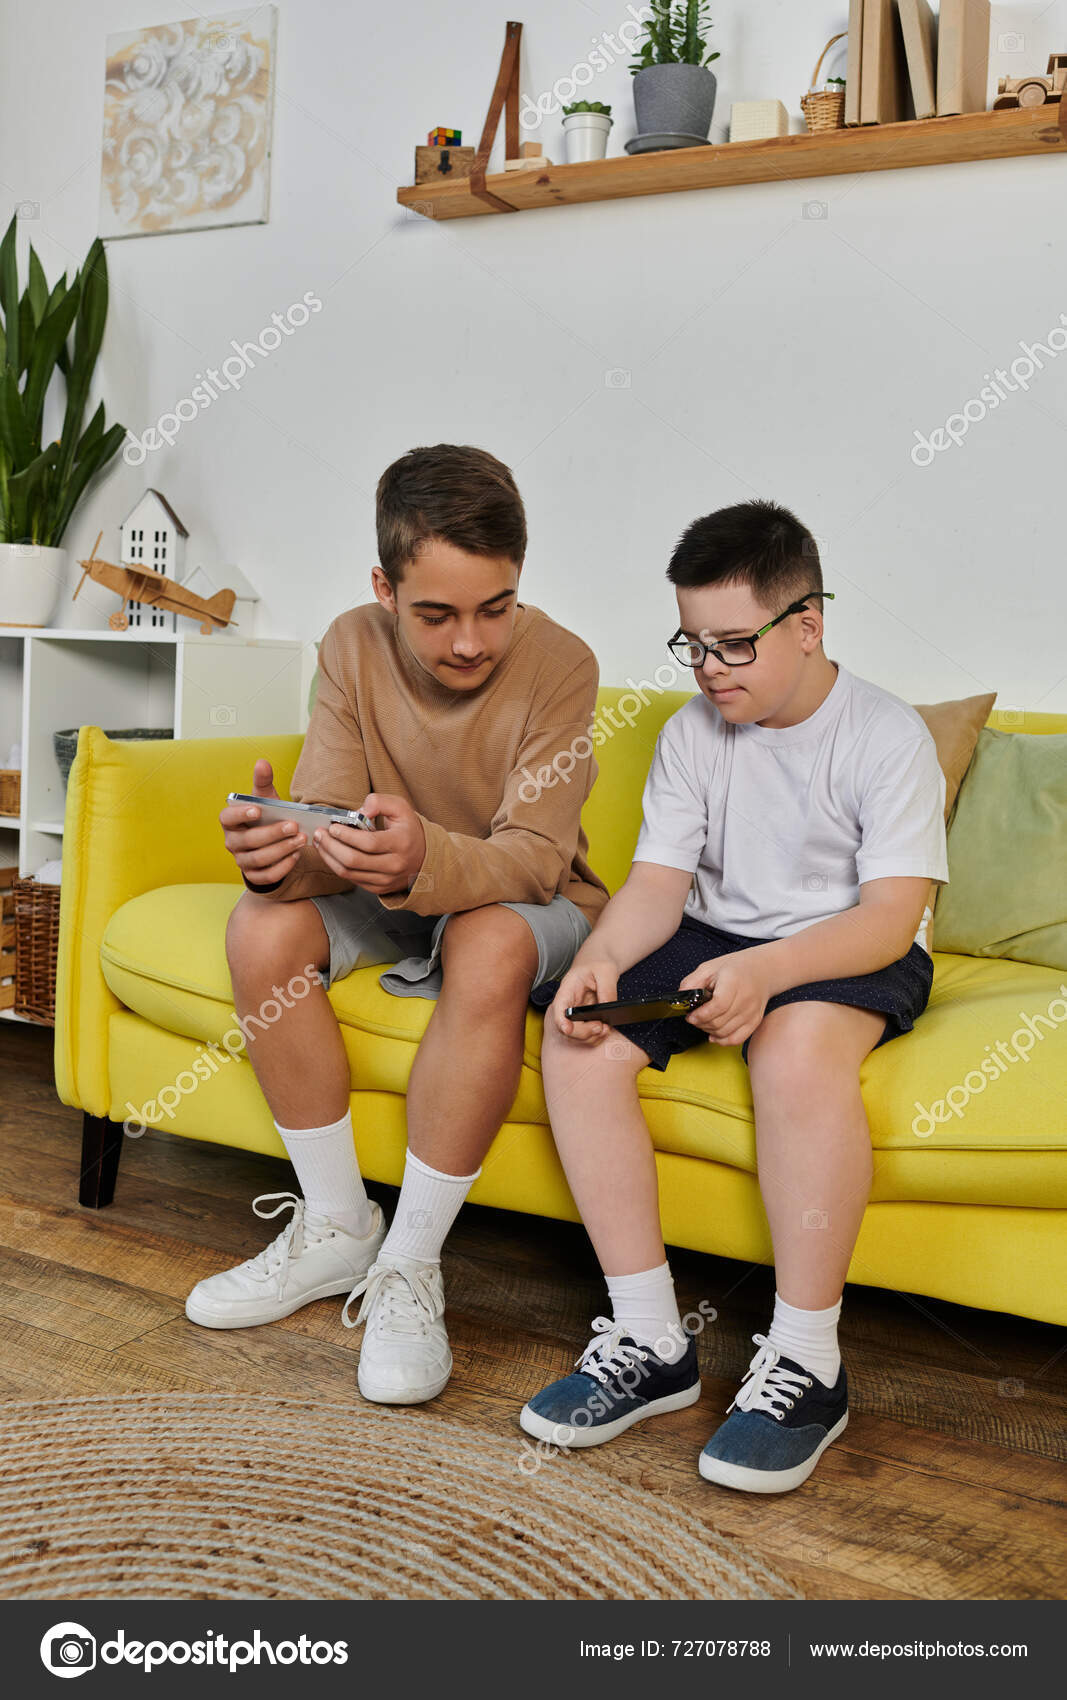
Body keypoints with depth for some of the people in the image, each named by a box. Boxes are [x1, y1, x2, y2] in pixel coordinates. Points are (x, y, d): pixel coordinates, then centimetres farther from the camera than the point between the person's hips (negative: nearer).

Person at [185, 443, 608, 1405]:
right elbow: (326, 825, -16)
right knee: (263, 926, -24)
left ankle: (410, 1264, -23)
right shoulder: (355, 648, -11)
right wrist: (282, 850, -42)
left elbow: (533, 857, -28)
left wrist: (427, 860, -50)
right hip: (394, 900, 4)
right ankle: (336, 1227, -9)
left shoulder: (557, 663, -22)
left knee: (488, 947, -37)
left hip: (529, 902, -3)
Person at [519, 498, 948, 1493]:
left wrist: (767, 969, -36)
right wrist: (600, 956, -24)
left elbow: (890, 916, -18)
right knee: (576, 1042, -22)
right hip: (713, 938, 5)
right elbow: (658, 883, -1)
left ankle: (805, 1367, -24)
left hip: (851, 956, -5)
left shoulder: (888, 736, -10)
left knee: (798, 1046, -39)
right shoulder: (691, 734, 4)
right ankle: (651, 1346, -15)